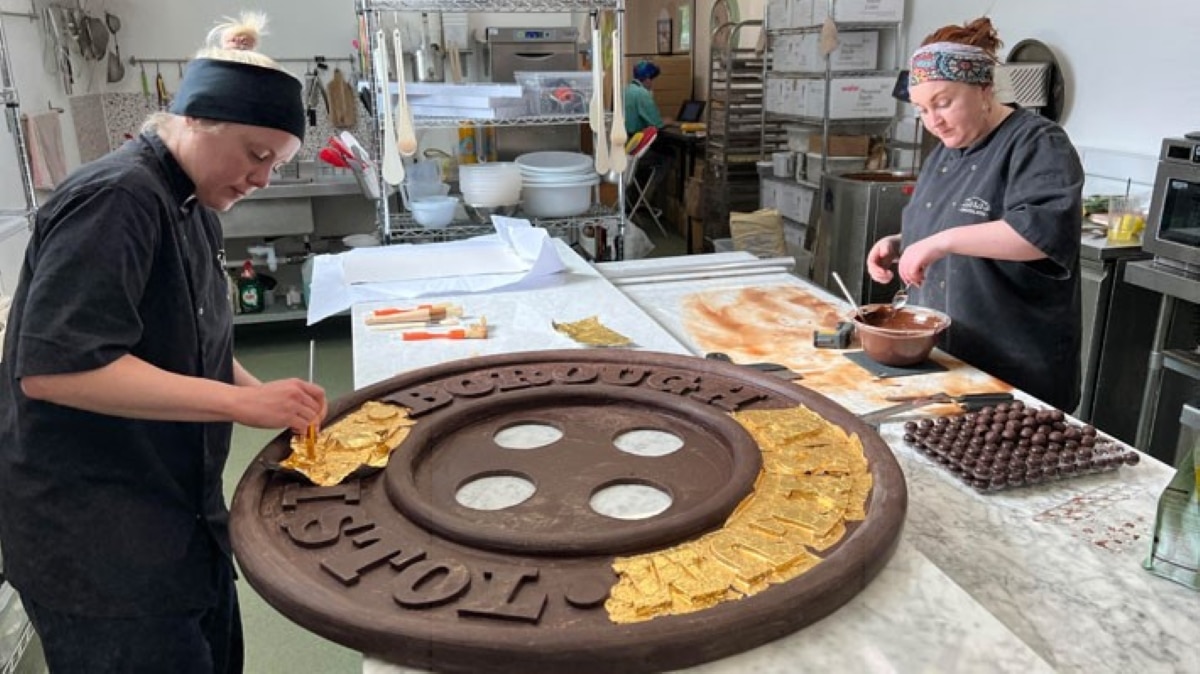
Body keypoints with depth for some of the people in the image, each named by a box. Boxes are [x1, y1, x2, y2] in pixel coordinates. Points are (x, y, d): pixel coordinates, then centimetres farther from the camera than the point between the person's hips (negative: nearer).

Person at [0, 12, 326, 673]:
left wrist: (276, 403, 1)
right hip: (96, 544, -9)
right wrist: (242, 402, -28)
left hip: (178, 515, 9)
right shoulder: (114, 198, -20)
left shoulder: (193, 208, 9)